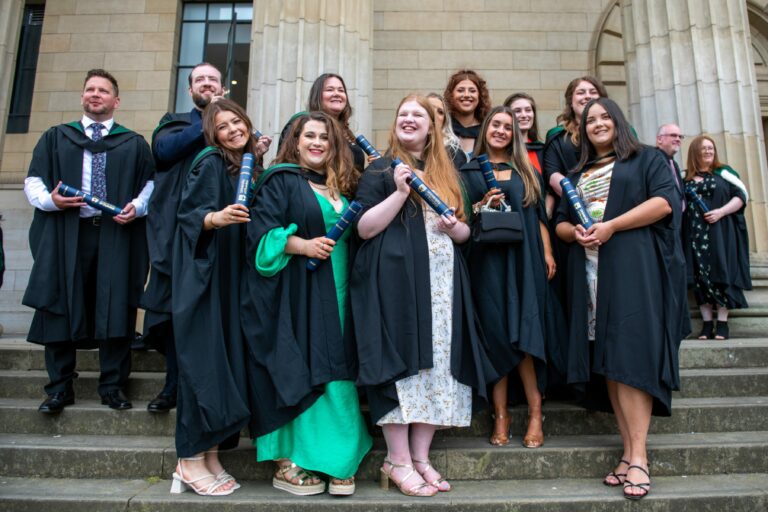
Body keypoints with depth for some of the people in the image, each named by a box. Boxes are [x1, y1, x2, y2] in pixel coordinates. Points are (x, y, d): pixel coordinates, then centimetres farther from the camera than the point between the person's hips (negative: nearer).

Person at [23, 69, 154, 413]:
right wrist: (49, 199, -10)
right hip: (65, 235, 1)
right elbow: (33, 180, 11)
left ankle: (112, 386, 7)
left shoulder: (134, 144, 15)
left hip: (117, 236, -1)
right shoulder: (56, 138, 17)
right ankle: (60, 388, 11)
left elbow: (152, 183, 8)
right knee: (61, 308, 1)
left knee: (115, 309, -3)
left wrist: (137, 206, -11)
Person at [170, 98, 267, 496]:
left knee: (227, 362, 6)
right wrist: (215, 218, -30)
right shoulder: (210, 162, -4)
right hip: (203, 276, -7)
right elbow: (187, 213, -12)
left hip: (233, 278, 7)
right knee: (205, 362, -8)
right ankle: (190, 459, 4)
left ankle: (211, 456, 14)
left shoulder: (249, 167, 16)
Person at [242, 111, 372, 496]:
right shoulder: (280, 180, 1)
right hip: (297, 293, -5)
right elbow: (261, 231, -9)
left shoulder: (342, 186, 18)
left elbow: (356, 232, 23)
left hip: (337, 294, 6)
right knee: (297, 373, -3)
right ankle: (288, 464, 9)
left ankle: (336, 461, 14)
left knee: (333, 373, 6)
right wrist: (302, 245, -19)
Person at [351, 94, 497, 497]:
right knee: (401, 363, -8)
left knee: (437, 366, 4)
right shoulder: (381, 169, 4)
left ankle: (420, 457, 15)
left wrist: (452, 226, -2)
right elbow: (364, 228, -6)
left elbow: (466, 231, 21)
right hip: (395, 280, -5)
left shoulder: (446, 174, 19)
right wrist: (400, 192, -14)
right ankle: (398, 461, 4)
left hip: (442, 282, 5)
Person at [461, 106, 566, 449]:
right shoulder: (469, 172, 11)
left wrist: (548, 253, 1)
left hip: (524, 257, 1)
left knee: (522, 333, -4)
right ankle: (501, 414, 2)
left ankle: (535, 411, 1)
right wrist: (483, 205, -13)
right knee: (496, 334, -3)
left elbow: (540, 215, 12)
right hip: (487, 259, -1)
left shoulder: (527, 171, 17)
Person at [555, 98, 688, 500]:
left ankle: (638, 457, -10)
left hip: (634, 269, -4)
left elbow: (665, 201, -6)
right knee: (605, 361, 0)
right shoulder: (577, 176, 23)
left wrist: (610, 226, -15)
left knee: (630, 357, -13)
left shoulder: (646, 159, 10)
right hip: (590, 274, 5)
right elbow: (560, 223, 18)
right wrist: (576, 233, -6)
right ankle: (630, 451, 5)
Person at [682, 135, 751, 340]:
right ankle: (707, 322, 4)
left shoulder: (723, 172, 5)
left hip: (721, 233, -2)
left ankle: (722, 322, 0)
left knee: (721, 273, -4)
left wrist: (721, 211, -13)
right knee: (700, 276, 0)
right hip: (696, 236, 2)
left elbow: (742, 195, 0)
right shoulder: (686, 179, 12)